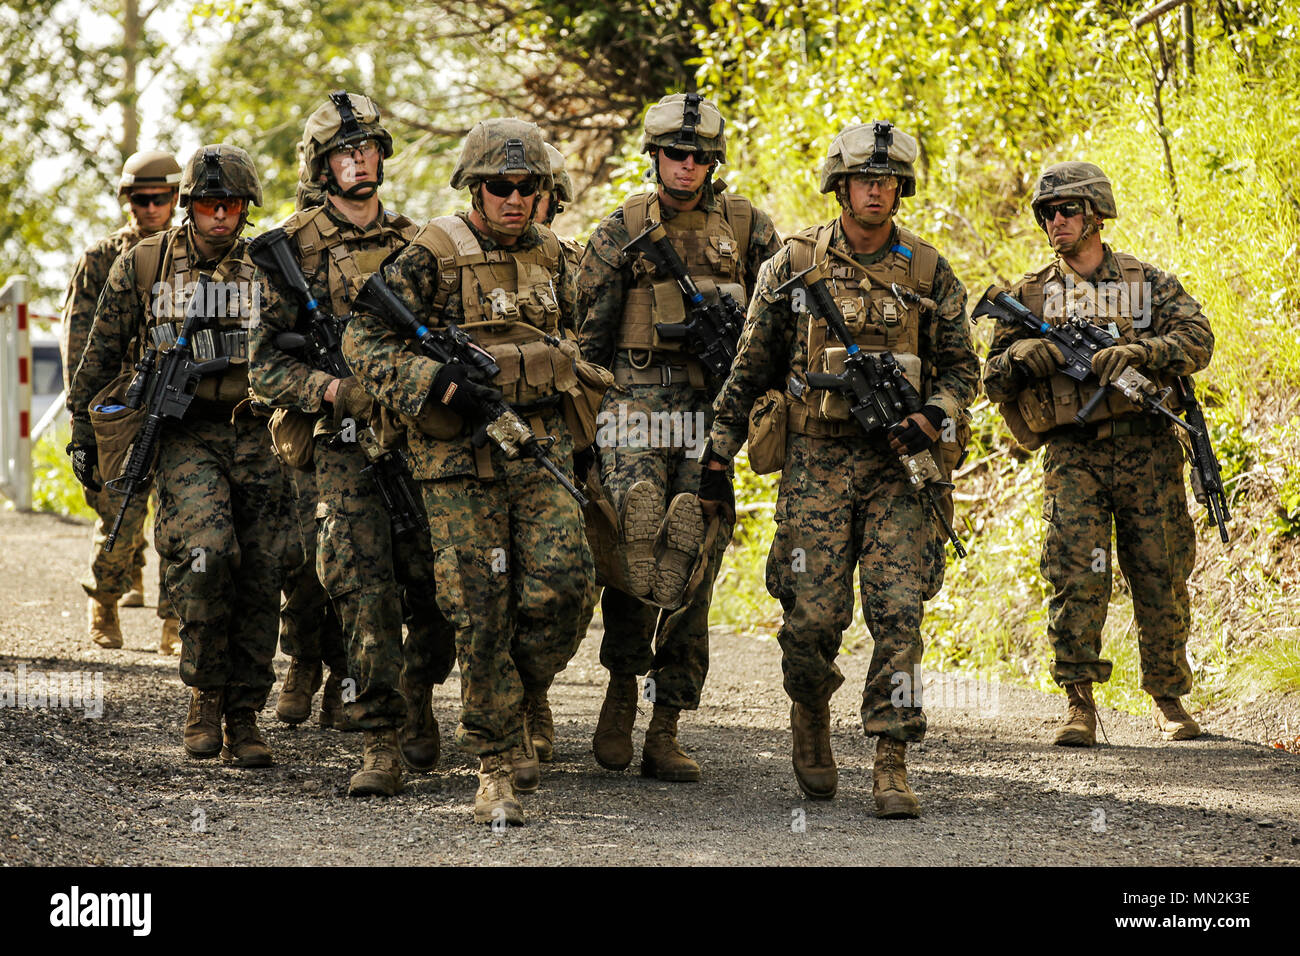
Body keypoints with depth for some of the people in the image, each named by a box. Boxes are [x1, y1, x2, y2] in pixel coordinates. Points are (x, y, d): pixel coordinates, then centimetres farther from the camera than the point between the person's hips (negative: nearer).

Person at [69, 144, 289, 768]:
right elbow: (102, 353, 11)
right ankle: (205, 693, -7)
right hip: (183, 437, -2)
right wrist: (82, 429, 9)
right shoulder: (143, 266, 4)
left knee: (260, 577, -2)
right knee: (210, 553, -24)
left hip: (254, 437, 2)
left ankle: (243, 718, 8)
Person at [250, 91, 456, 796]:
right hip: (347, 444, -3)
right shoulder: (294, 249, 3)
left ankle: (418, 694, 31)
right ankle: (381, 747, -9)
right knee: (365, 594, -12)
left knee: (438, 595, 3)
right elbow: (265, 366, 1)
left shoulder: (415, 243, 14)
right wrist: (330, 389, -15)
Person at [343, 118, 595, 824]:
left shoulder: (548, 255, 11)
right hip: (459, 458, -4)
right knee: (480, 614, -4)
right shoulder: (431, 257, -6)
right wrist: (440, 384, -19)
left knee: (560, 586, -12)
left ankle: (518, 706, 13)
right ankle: (498, 765, 4)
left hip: (540, 449, 4)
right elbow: (364, 340, -8)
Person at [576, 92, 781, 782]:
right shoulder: (622, 229, 7)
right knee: (636, 543, -20)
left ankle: (665, 730, 3)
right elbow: (588, 333, 10)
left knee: (693, 562, -1)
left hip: (714, 412, 2)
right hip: (637, 401, -1)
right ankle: (622, 686, 0)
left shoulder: (747, 228, 10)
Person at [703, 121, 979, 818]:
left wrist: (929, 421, -10)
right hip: (816, 460, 0)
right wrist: (717, 459, 5)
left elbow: (961, 367, 10)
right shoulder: (794, 264, 3)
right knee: (813, 615, -4)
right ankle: (810, 712, 28)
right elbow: (749, 369, 8)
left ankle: (891, 767, -7)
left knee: (898, 611, -10)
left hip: (898, 463, 1)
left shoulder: (928, 272, 6)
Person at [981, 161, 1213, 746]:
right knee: (1076, 573, -14)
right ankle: (1079, 704, -11)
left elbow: (1196, 339, -7)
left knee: (1160, 576, 3)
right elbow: (994, 379, 11)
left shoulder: (1148, 282, 8)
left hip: (1146, 449, 0)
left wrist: (1136, 351, -23)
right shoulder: (1031, 295, 12)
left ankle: (1168, 698, 17)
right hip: (1072, 453, 0)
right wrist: (1023, 357, -11)